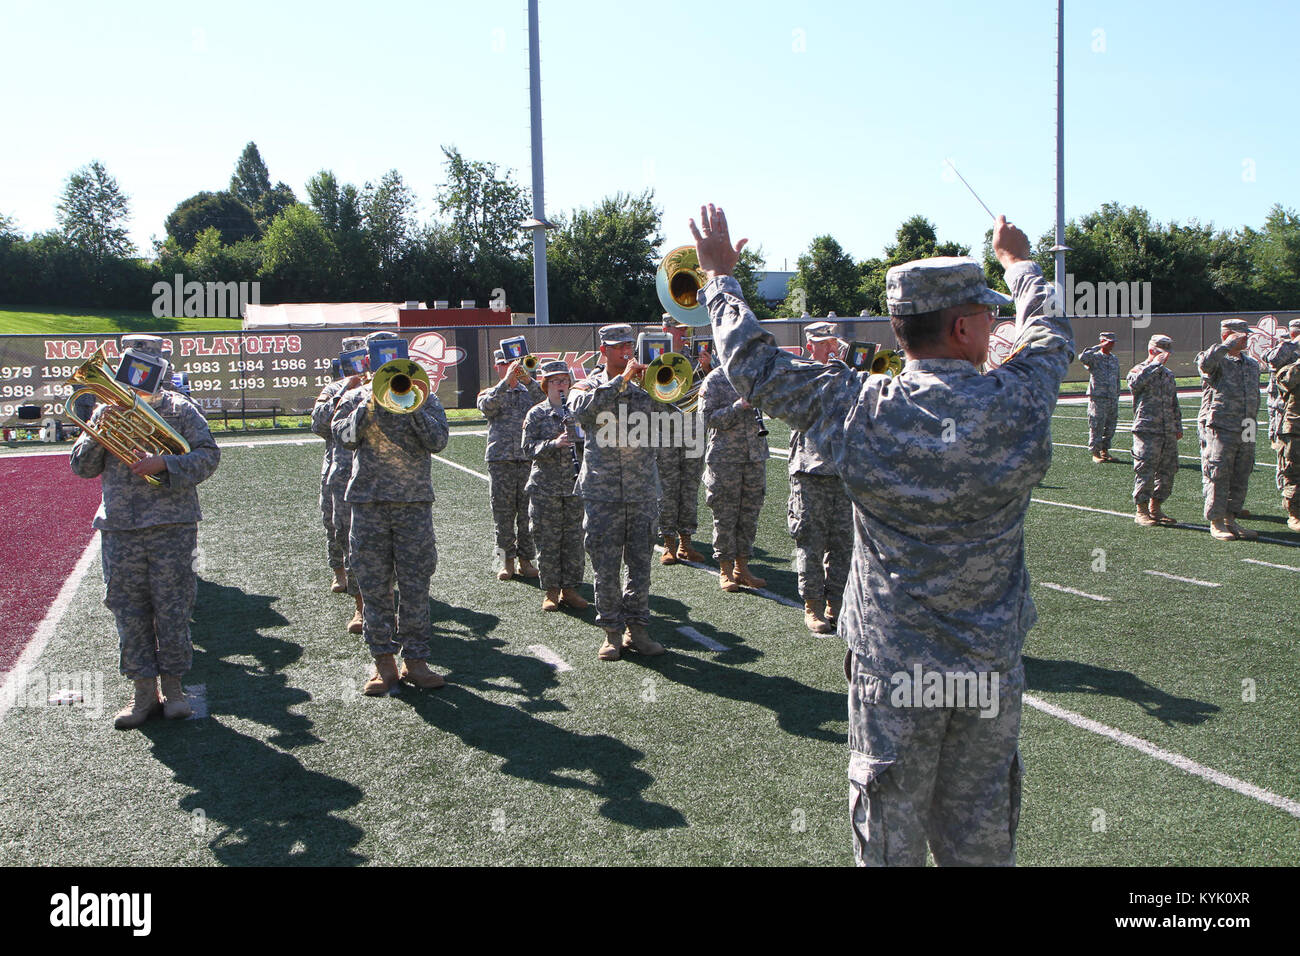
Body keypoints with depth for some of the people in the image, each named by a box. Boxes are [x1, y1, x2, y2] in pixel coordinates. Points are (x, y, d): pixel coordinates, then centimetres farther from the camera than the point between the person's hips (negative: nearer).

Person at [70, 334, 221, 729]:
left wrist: (164, 463, -18)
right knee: (128, 610, 5)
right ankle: (143, 692, 14)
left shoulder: (179, 408, 3)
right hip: (118, 529, 3)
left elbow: (209, 455, -6)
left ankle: (173, 685, 16)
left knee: (172, 607, 2)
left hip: (171, 524, -3)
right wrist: (97, 434, -8)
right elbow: (81, 467, 9)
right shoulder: (107, 410, 12)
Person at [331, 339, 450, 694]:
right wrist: (369, 405, -13)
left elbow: (438, 441, -6)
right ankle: (384, 662, 12)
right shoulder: (355, 398, 10)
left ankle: (415, 660, 10)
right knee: (375, 585, 3)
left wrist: (413, 408, -15)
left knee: (415, 585, 1)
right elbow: (345, 437, -6)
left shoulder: (424, 398, 8)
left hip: (414, 501, 0)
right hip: (368, 501, 1)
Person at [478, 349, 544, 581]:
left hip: (529, 458, 1)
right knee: (503, 512, 0)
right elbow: (487, 406, -11)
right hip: (500, 460, -1)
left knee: (528, 512, 1)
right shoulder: (489, 394, 13)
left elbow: (545, 401, -7)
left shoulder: (530, 392, 15)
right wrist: (506, 381, -19)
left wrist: (527, 380, -19)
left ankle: (526, 559, 11)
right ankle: (506, 560, 9)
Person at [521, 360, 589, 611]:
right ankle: (551, 591, 12)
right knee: (548, 540, 1)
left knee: (574, 539, 5)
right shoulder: (536, 414, 2)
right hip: (545, 485, -2)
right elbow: (528, 447, -6)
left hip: (575, 485, 2)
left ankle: (570, 588, 15)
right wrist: (554, 443, -21)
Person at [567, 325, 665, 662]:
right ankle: (612, 632, 12)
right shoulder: (589, 387, 4)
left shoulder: (645, 387, 11)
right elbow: (582, 408, -19)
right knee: (605, 566, 0)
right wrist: (622, 379, -20)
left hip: (642, 491, 2)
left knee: (640, 564, 6)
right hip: (602, 491, -2)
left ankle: (637, 629, 17)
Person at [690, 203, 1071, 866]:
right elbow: (1051, 334, 12)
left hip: (890, 666, -1)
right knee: (980, 842, 17)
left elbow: (753, 365, -3)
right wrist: (1018, 260, 32)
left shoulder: (860, 410, -15)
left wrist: (719, 275, 12)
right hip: (992, 664, 2)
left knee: (890, 841, 14)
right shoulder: (1019, 404, -11)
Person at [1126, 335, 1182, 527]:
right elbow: (1135, 382, -25)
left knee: (1168, 471, 7)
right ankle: (1141, 511, -1)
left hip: (1168, 432, 7)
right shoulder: (1138, 371, 1)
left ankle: (1155, 508, 18)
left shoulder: (1169, 375, 21)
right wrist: (1156, 364, -20)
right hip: (1147, 431, -7)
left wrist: (1178, 426, 21)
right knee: (1145, 470, -8)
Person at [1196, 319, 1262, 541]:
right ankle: (1216, 522, 3)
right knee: (1218, 476, -5)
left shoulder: (1252, 364, 18)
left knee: (1241, 478, 9)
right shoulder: (1217, 361, -4)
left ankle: (1230, 520, 18)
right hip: (1220, 429, -7)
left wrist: (1252, 421, 21)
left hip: (1246, 432, 7)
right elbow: (1205, 362, -30)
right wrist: (1228, 345, -20)